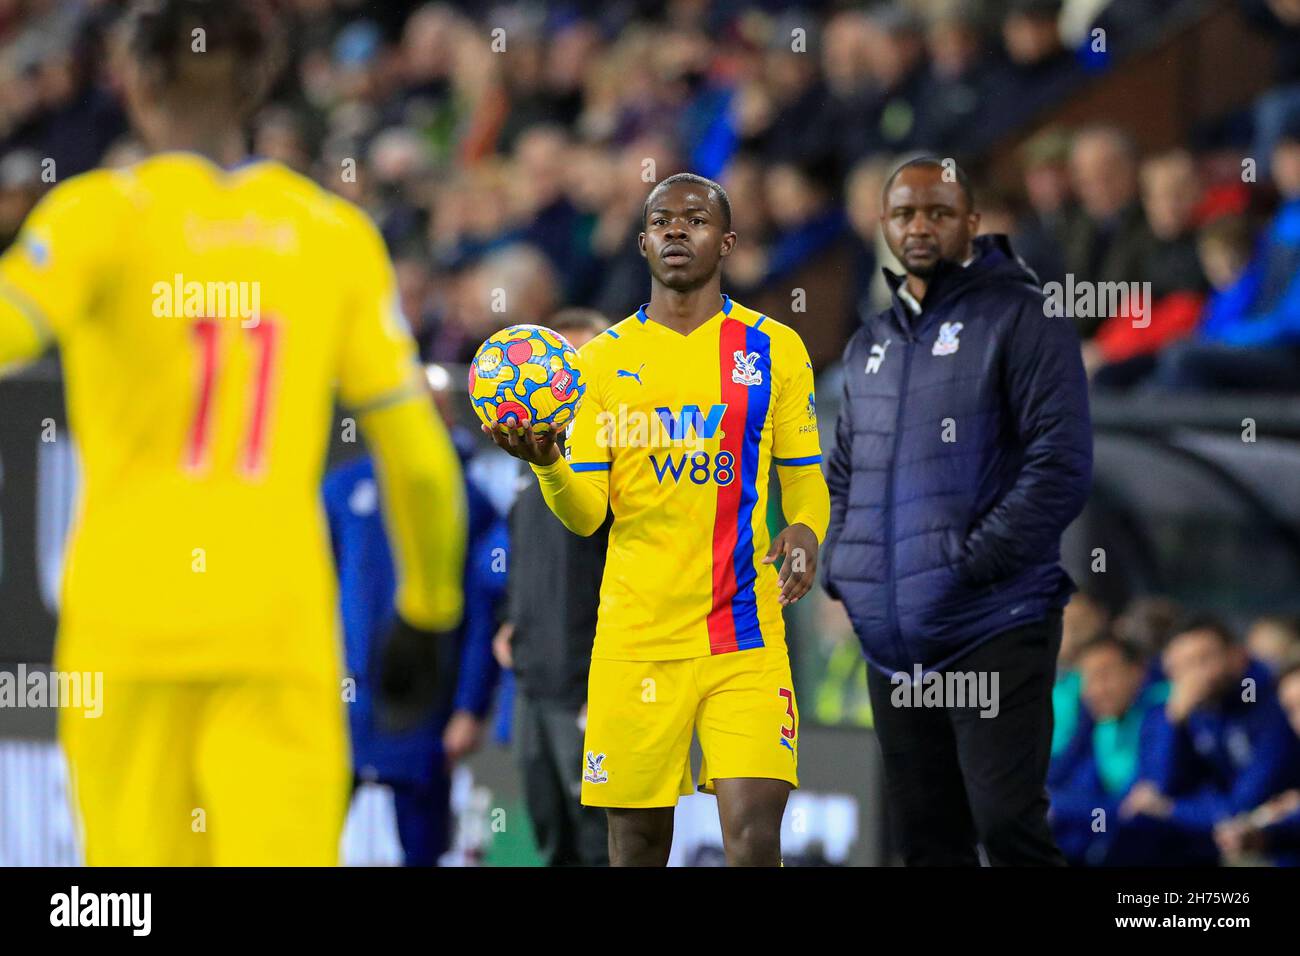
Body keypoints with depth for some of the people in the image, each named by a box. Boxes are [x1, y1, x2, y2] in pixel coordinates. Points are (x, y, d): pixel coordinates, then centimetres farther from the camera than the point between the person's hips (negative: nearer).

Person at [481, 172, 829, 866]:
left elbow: (803, 477, 11)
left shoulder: (774, 350, 7)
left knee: (753, 833, -16)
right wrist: (548, 465, -17)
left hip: (745, 638, -1)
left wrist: (805, 533, -12)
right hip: (635, 634, 1)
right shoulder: (604, 359, 8)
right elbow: (585, 516, 4)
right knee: (637, 843, 4)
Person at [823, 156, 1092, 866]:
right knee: (927, 841, 8)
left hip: (994, 628, -7)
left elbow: (1061, 463, -12)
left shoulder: (1019, 318, -3)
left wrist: (973, 563, -16)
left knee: (1008, 826, -16)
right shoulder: (870, 345, 19)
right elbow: (841, 475, 27)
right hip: (892, 641, 7)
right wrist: (839, 567, 9)